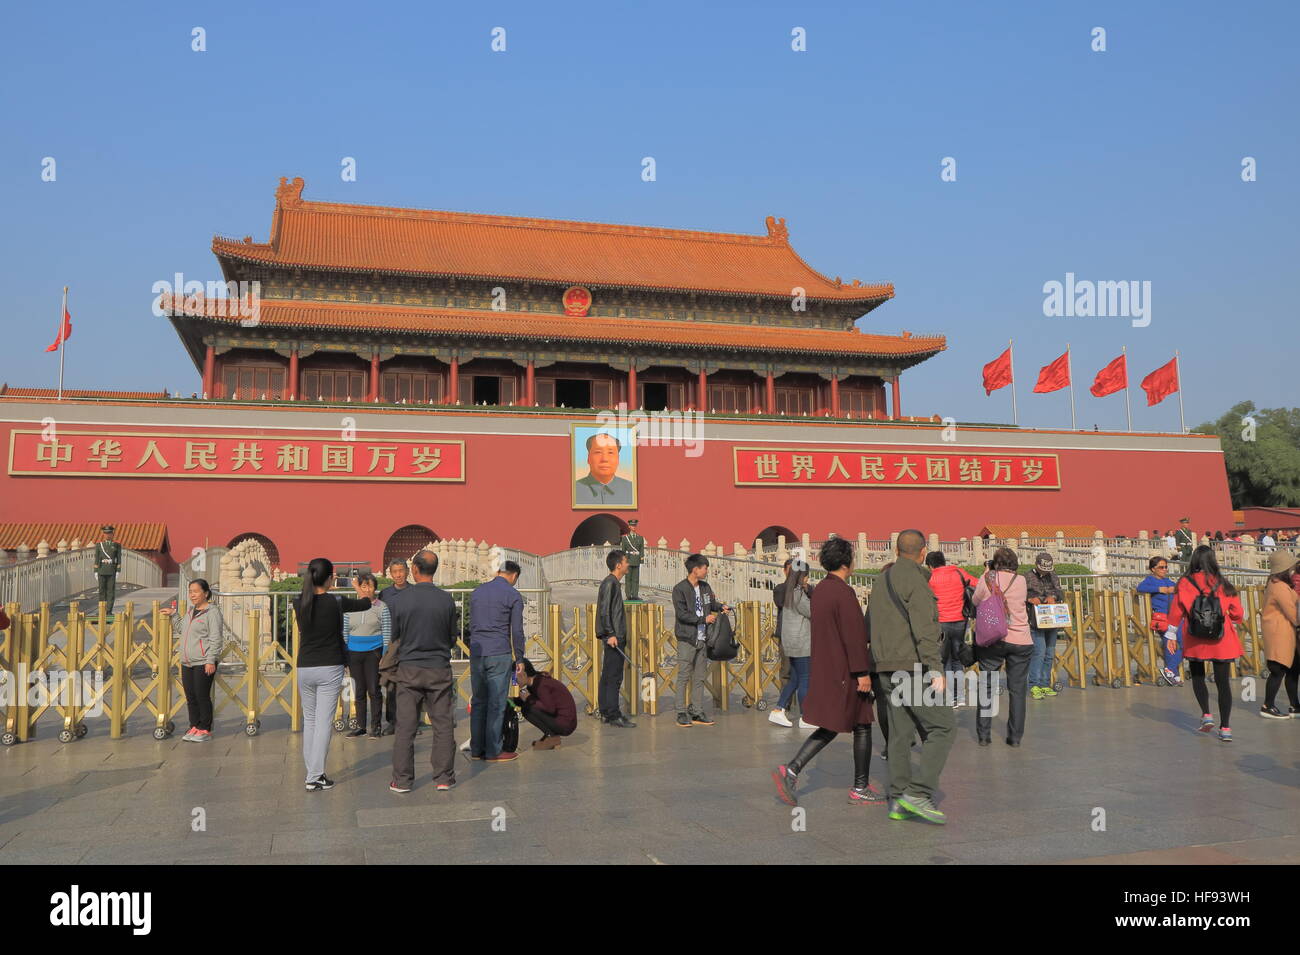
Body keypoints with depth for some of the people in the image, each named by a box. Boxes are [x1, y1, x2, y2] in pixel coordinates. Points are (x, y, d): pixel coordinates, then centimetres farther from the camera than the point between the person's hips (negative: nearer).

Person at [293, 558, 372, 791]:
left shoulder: (298, 602, -2)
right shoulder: (335, 602, -11)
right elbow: (365, 604, 5)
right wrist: (365, 595, 29)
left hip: (305, 668, 4)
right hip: (330, 668, -4)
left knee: (309, 720, 15)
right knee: (324, 722, -2)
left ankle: (311, 772, 19)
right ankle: (315, 778, -2)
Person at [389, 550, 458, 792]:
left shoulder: (404, 599, -8)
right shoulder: (446, 600, -5)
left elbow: (394, 635, 4)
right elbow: (452, 637, 5)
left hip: (409, 670, -1)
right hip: (439, 670, 1)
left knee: (405, 726, 6)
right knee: (442, 725, 7)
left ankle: (402, 780, 11)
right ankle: (443, 778, 11)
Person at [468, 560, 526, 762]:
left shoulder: (477, 591, 14)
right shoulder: (513, 595, -4)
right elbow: (517, 631, -4)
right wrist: (520, 659, 5)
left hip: (476, 653, 6)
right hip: (499, 655, -6)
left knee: (478, 702, 11)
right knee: (496, 704, -1)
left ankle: (476, 749, 15)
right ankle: (493, 751, 3)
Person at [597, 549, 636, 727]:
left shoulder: (614, 583, 18)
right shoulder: (610, 583, -12)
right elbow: (604, 611, -19)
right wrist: (610, 634, -22)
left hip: (615, 637, 10)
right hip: (613, 637, -10)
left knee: (607, 676, 11)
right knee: (614, 677, -9)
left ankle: (606, 712, 16)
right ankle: (613, 715, -8)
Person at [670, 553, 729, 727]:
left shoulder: (705, 587, 11)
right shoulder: (680, 589, -9)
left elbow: (712, 603, 26)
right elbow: (682, 614, -15)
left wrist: (721, 606, 4)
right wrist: (704, 619, -15)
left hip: (702, 639, 7)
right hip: (687, 639, -7)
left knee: (700, 677, 9)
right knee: (684, 677, -2)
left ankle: (697, 712, 15)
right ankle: (682, 713, 3)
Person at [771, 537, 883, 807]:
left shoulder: (819, 590, 10)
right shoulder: (844, 593, -18)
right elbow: (854, 635, -21)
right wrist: (862, 672, -18)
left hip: (824, 670, 9)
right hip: (846, 672, -9)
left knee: (830, 728, 13)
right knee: (862, 726, 6)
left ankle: (791, 770, 0)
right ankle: (860, 789, 15)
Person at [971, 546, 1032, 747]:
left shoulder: (987, 579, -2)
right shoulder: (1020, 580, -1)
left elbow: (976, 601, 11)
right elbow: (1022, 600, 14)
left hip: (991, 640, 0)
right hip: (1020, 640, 0)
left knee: (986, 687, 9)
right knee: (1017, 690, 7)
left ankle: (984, 735, 9)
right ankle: (1015, 736, 10)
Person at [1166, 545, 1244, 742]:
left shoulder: (1185, 583, -5)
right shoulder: (1223, 584, -1)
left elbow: (1176, 611, -4)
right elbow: (1237, 613, 5)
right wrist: (1233, 626, 26)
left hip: (1195, 640, -1)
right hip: (1222, 640, 1)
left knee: (1197, 677, 19)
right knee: (1222, 681, 5)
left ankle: (1206, 714, 4)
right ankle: (1225, 728, 3)